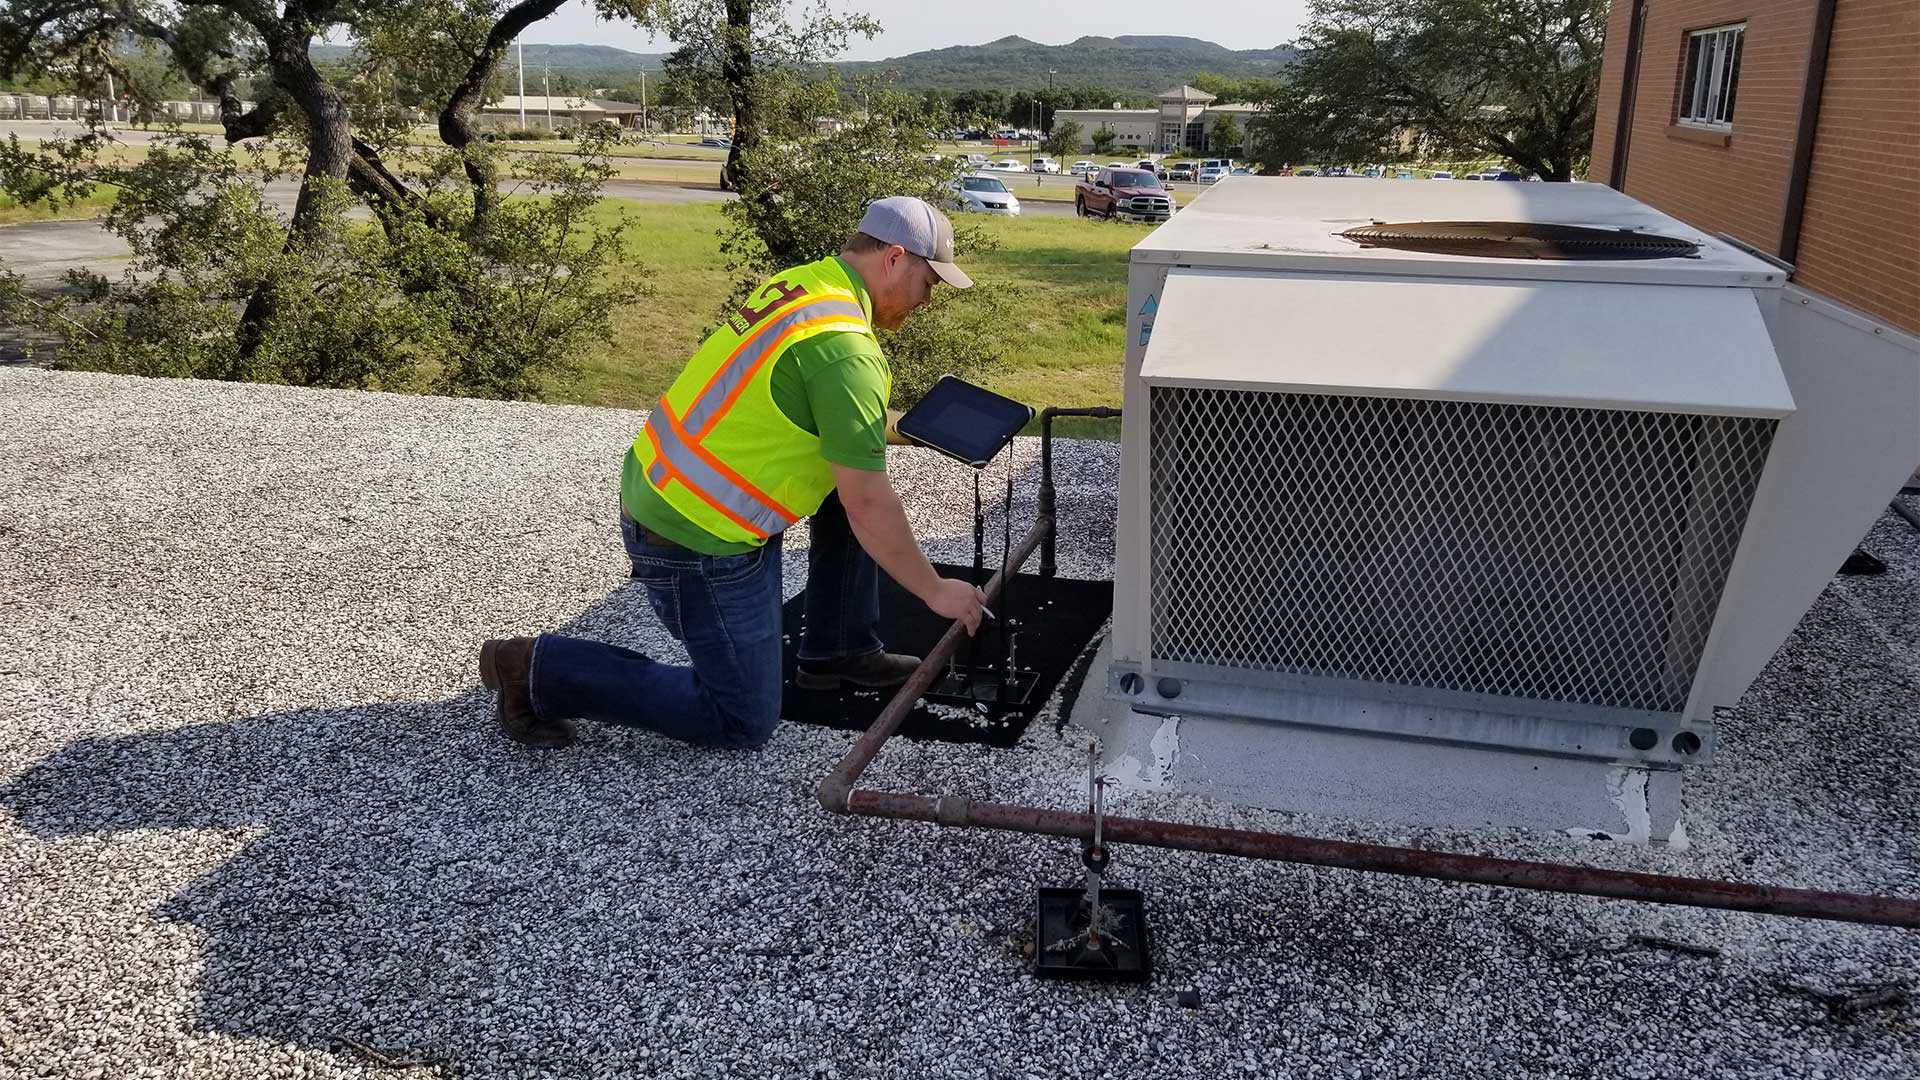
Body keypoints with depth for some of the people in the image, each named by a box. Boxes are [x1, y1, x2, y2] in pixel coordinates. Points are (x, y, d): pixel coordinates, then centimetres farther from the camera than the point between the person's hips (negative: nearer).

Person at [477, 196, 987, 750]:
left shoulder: (800, 282, 5)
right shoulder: (845, 350, -23)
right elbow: (870, 508, -20)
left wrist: (897, 426, 25)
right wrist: (936, 591, -9)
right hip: (696, 543, -10)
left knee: (854, 469, 14)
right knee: (744, 721, 3)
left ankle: (838, 651, 23)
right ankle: (539, 670, 4)